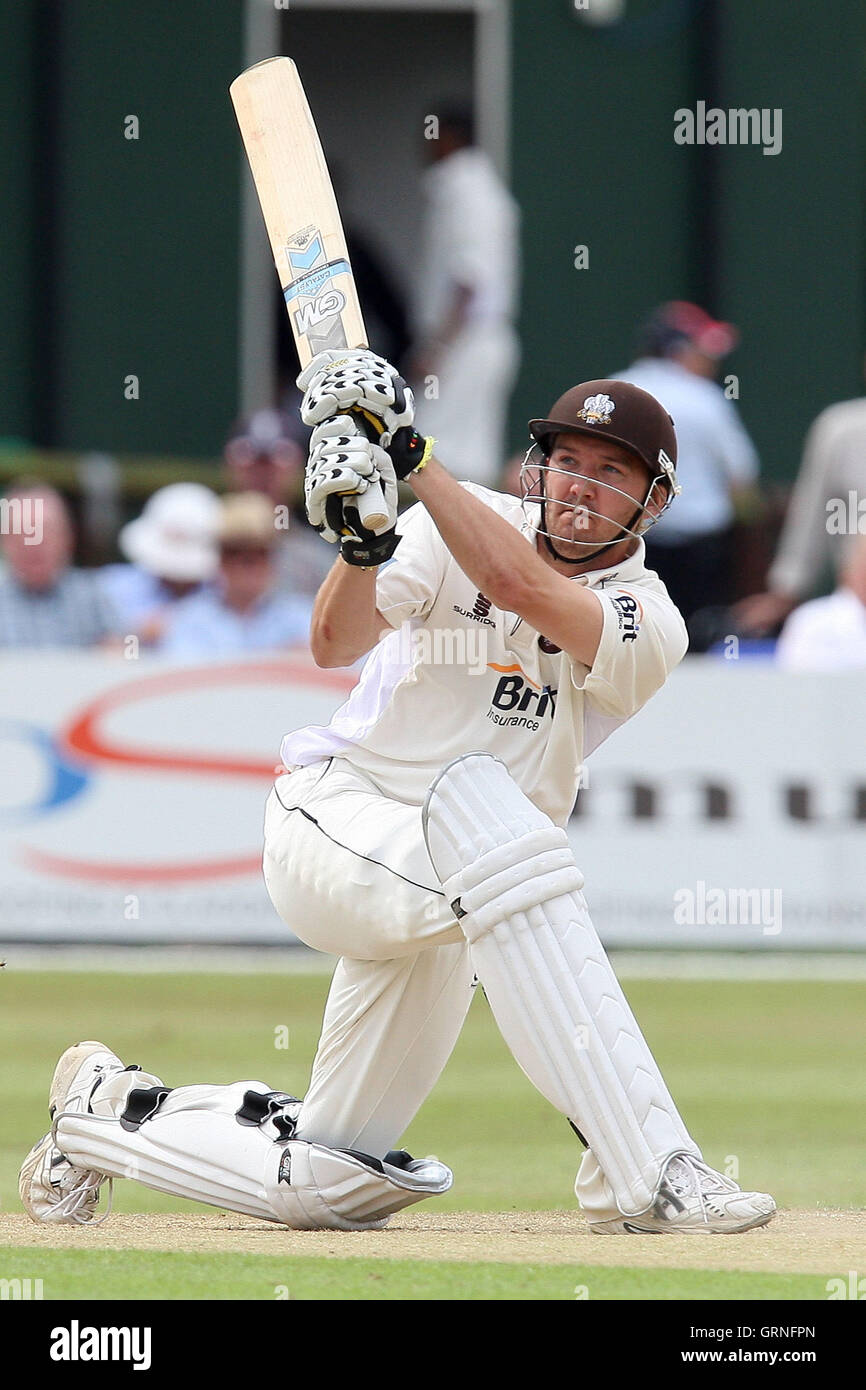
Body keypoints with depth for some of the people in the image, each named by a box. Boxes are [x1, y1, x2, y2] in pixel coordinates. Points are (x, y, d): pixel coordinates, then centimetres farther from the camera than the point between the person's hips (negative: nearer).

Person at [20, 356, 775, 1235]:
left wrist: (413, 460, -32)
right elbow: (336, 643, -21)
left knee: (329, 1182, 5)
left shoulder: (647, 626, -7)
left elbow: (520, 585, -27)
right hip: (332, 813, -4)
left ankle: (116, 1109, 34)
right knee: (482, 802, -38)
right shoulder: (461, 524, -6)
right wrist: (364, 542, -40)